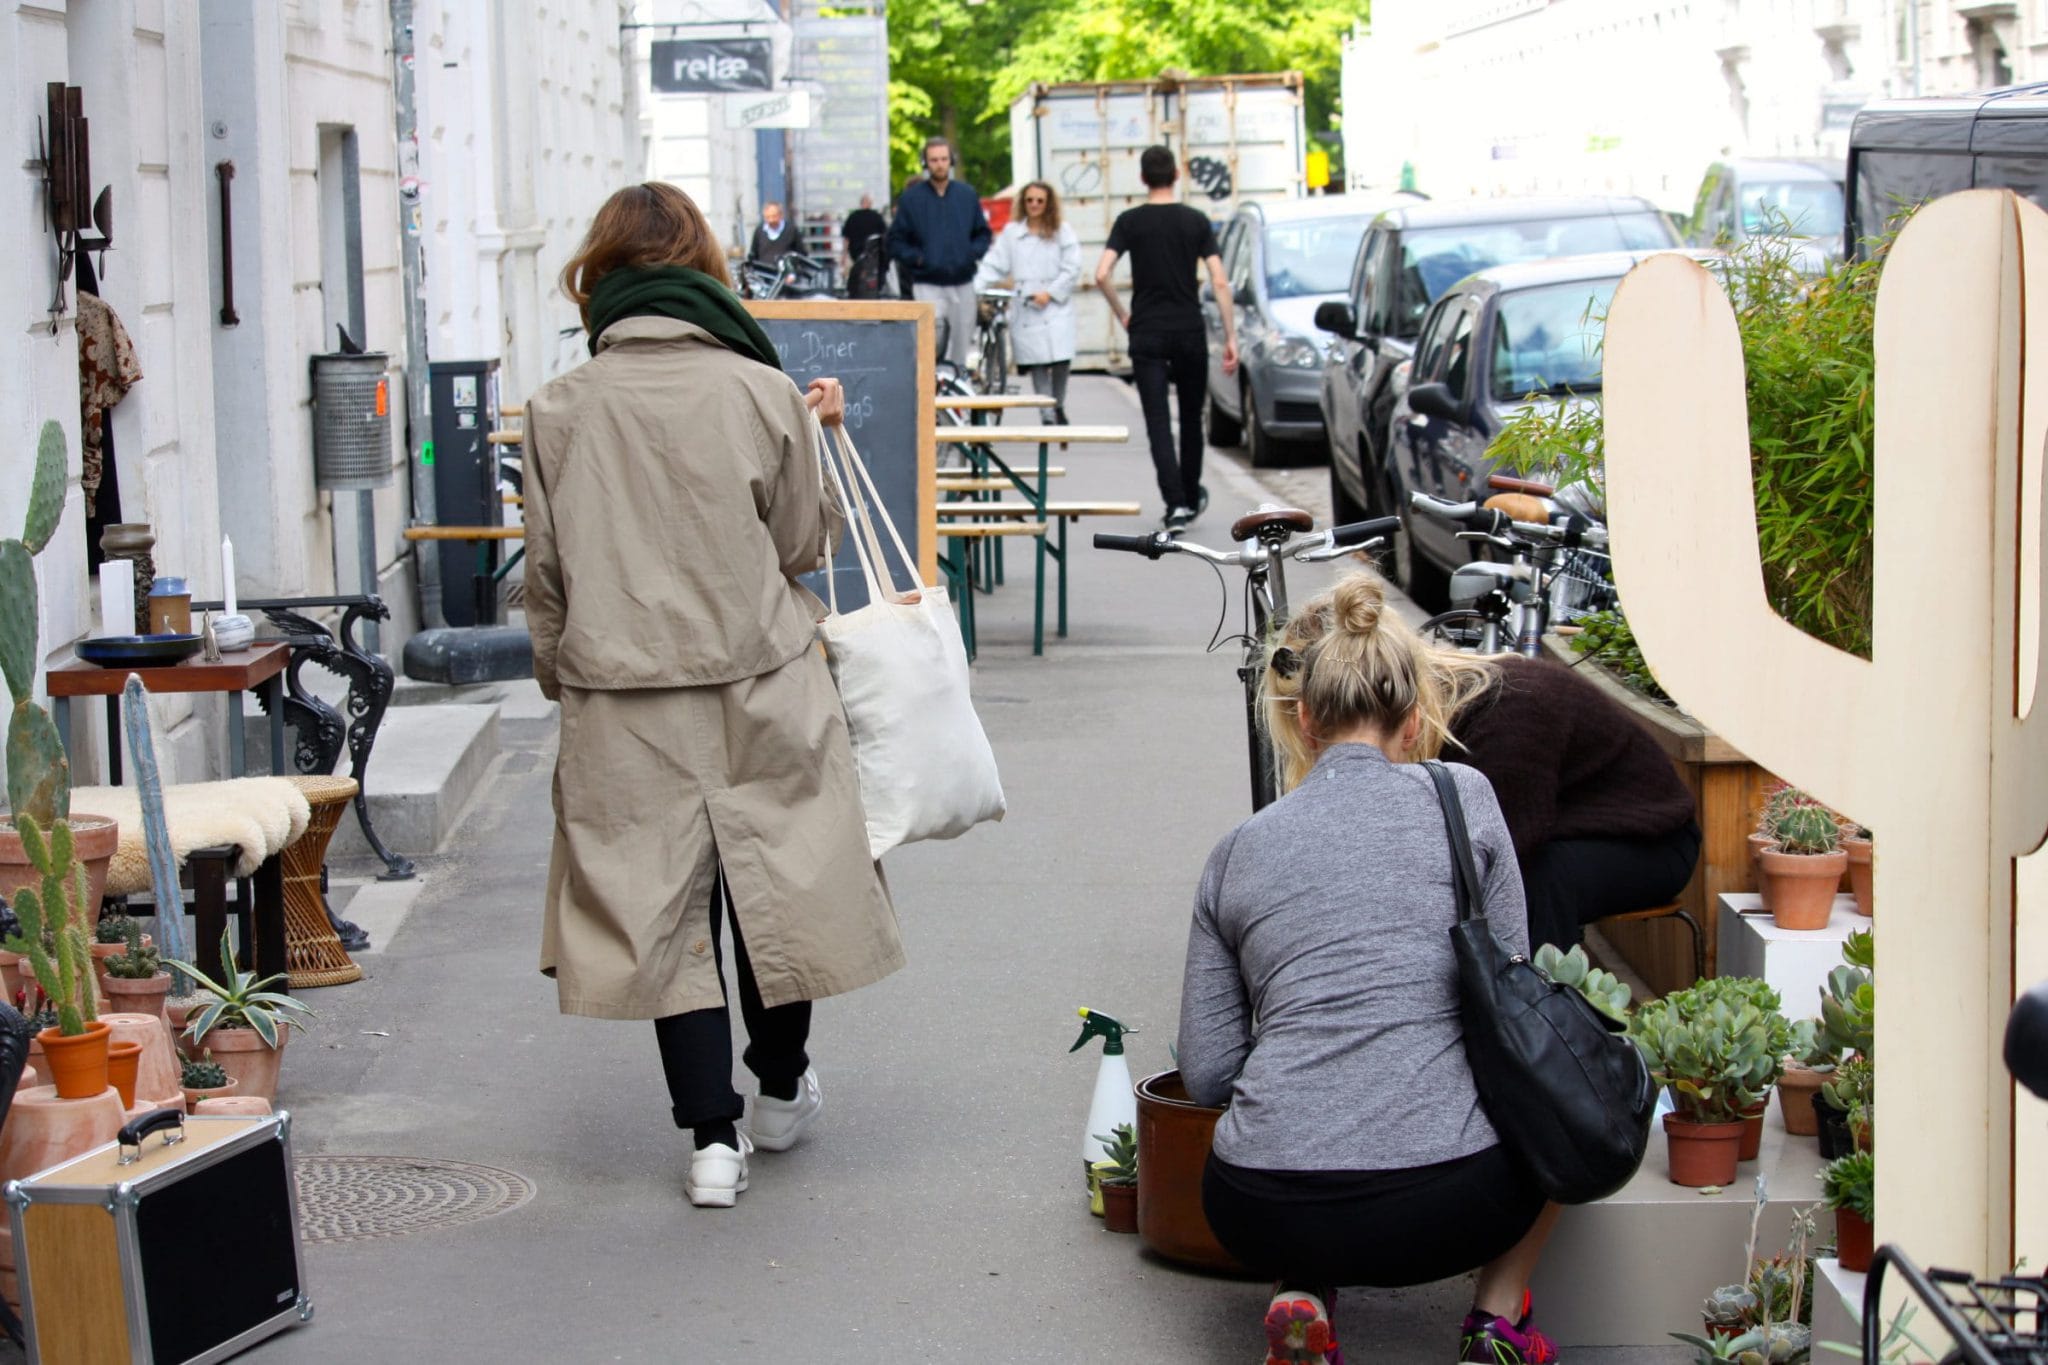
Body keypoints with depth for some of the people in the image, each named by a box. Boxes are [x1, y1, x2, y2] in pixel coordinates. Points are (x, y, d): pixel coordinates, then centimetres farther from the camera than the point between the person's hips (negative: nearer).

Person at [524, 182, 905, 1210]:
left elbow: (545, 576, 2)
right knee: (773, 881, 17)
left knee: (660, 900, 7)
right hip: (758, 683, 0)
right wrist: (814, 439, 15)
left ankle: (712, 1135, 5)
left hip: (621, 700, 0)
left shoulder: (558, 410, -5)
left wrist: (564, 677, 18)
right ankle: (781, 1087, 34)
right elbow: (803, 545, 1)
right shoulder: (759, 392, -8)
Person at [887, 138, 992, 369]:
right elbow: (895, 241, 3)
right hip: (927, 284, -3)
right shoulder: (911, 198, 1)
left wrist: (973, 254, -3)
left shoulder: (967, 194, 9)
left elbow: (983, 233, 16)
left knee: (961, 346, 9)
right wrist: (917, 258, -12)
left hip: (963, 283, 3)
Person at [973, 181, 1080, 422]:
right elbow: (994, 265, 7)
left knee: (1061, 360, -11)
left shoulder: (1062, 232, 6)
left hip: (1055, 307, -1)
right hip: (1025, 309, 1)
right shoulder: (1011, 232, 10)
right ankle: (1047, 416, 2)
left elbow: (1071, 270, 2)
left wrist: (1050, 293, -8)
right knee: (1036, 364, -2)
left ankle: (1059, 408, 10)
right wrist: (975, 288, -7)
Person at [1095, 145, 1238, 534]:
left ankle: (1176, 504, -17)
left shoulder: (1129, 221, -2)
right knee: (1191, 415, 17)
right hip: (1190, 331, 2)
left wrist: (1122, 314, 4)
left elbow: (1101, 275, -12)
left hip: (1147, 333, -2)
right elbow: (1219, 282, -6)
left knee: (1158, 421, -4)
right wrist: (1231, 337, -3)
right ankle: (1191, 496, 31)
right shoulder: (1196, 221, 1)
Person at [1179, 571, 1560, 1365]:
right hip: (1442, 1209, -2)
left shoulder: (1238, 851, 11)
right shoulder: (1462, 797, 5)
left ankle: (1303, 1296, 10)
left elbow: (1206, 1074, 11)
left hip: (1266, 1220, 2)